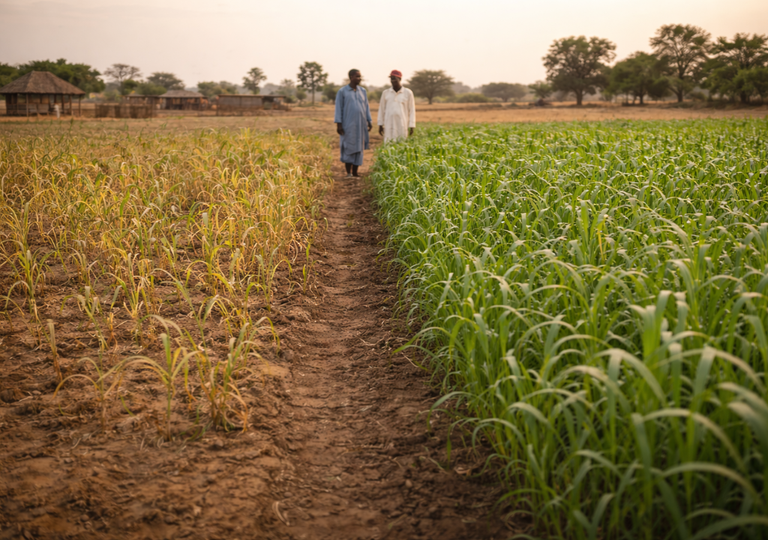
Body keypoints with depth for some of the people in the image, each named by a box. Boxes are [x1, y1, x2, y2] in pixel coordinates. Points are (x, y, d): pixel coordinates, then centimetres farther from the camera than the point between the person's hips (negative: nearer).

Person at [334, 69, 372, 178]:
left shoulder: (363, 91, 9)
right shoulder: (342, 91, -3)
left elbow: (366, 107, 12)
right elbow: (339, 108, -5)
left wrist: (369, 122, 4)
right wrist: (338, 124, -11)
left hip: (360, 124, 4)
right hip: (348, 125, -4)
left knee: (358, 148, 4)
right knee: (348, 148, -7)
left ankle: (355, 173, 10)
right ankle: (348, 173, 0)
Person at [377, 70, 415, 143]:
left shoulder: (408, 93, 2)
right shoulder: (385, 93, 7)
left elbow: (412, 110, 3)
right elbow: (381, 109, 11)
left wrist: (411, 126, -2)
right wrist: (380, 125, 7)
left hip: (402, 125, -1)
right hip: (389, 125, 1)